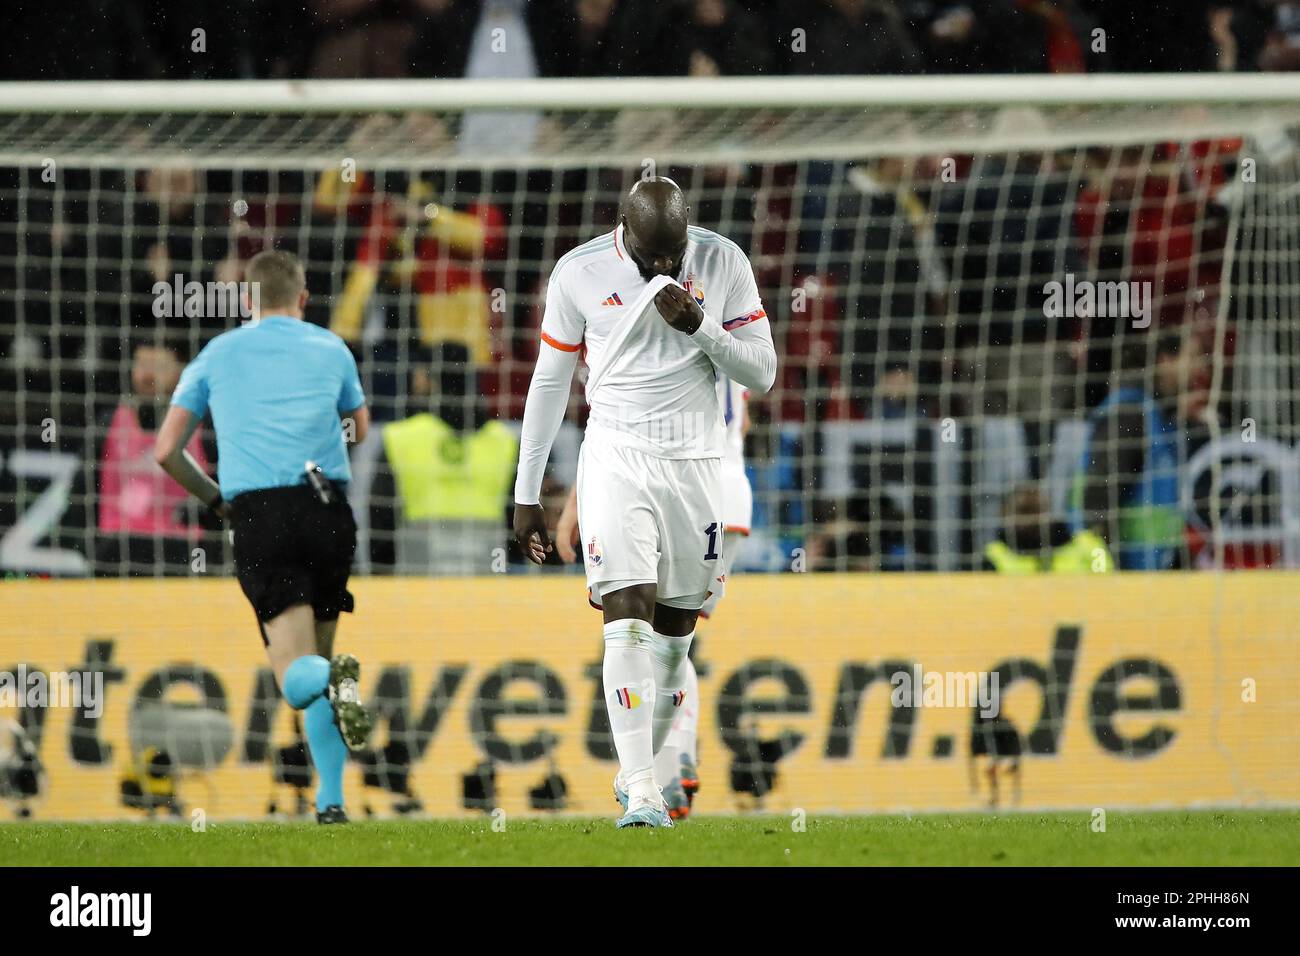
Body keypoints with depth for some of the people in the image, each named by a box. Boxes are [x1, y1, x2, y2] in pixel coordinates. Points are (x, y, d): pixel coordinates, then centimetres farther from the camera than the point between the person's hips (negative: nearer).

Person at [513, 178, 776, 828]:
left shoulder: (722, 263, -2)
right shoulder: (580, 273, -4)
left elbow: (762, 374, 0)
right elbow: (549, 384, 6)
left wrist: (698, 325, -18)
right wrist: (526, 495, 7)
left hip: (694, 465, 2)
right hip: (616, 462, -2)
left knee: (674, 633, 6)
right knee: (628, 620, -16)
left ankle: (636, 770, 23)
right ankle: (640, 792, -23)